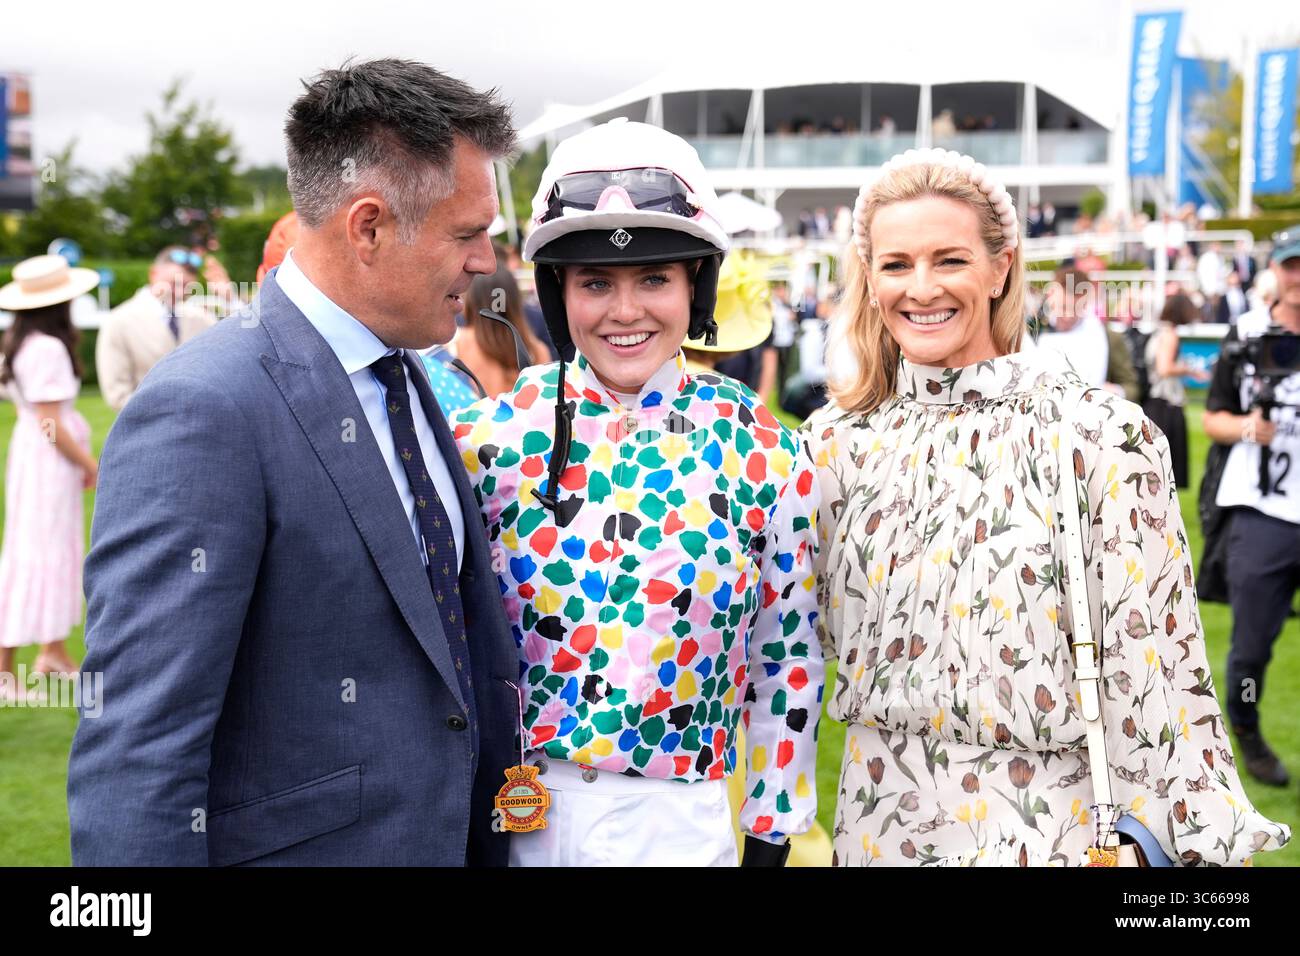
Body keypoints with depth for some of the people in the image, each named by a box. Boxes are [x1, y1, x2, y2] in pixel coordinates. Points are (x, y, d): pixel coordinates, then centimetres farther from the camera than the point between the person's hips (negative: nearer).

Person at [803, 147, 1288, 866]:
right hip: (879, 822, 4)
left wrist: (1206, 843, -11)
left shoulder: (1101, 435, -11)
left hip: (1047, 827, -4)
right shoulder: (834, 440, 0)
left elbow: (1156, 672, -10)